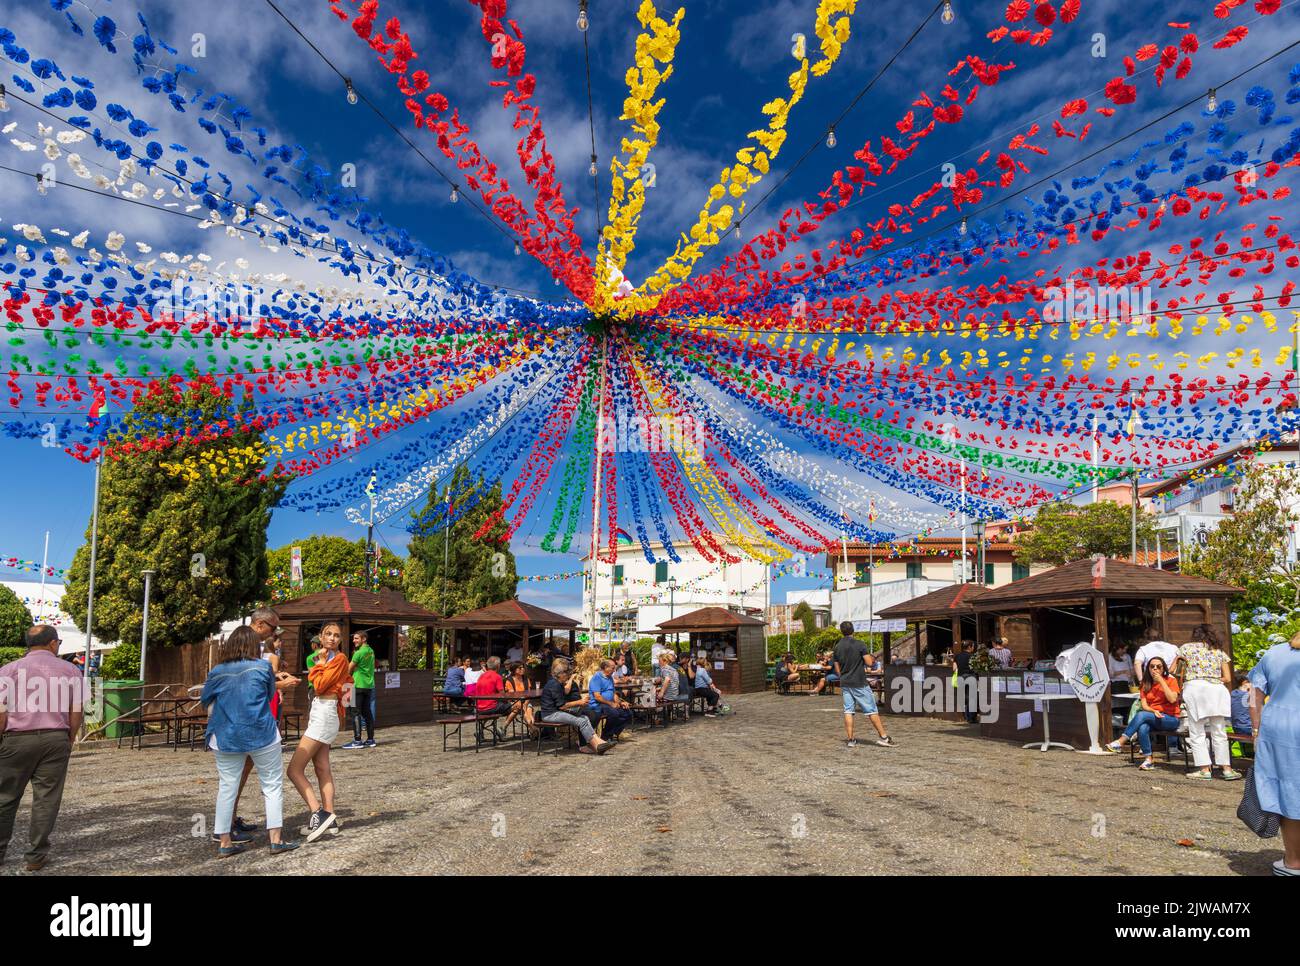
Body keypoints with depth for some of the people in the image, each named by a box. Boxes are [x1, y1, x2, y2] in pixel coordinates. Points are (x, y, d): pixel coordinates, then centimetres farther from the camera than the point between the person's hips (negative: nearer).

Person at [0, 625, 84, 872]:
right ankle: (36, 856, 10)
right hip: (55, 739, 1)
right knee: (46, 800, 6)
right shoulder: (70, 671, 3)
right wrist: (69, 741, 17)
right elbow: (76, 713, 3)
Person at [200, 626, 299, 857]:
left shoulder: (216, 672, 2)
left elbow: (207, 705, 10)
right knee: (273, 784, 6)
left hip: (226, 738, 3)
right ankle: (276, 839, 4)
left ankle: (225, 843, 14)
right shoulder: (263, 667, -4)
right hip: (261, 735, -2)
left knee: (227, 787, 10)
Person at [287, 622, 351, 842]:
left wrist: (320, 662, -7)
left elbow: (320, 684, -15)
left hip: (324, 714, -10)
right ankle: (328, 815, 11)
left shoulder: (339, 658, -10)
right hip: (319, 713, 10)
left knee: (294, 769, -12)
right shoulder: (328, 658, 16)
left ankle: (318, 813, -19)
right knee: (322, 768, 9)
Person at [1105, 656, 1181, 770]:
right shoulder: (1146, 684, 13)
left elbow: (1172, 699, -16)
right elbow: (1144, 705, 3)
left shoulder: (1171, 680, 2)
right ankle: (1148, 760, -26)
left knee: (1141, 715, -32)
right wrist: (1154, 711, -19)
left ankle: (1120, 742, -31)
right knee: (1142, 728, -33)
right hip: (1152, 717, 4)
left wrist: (1161, 681, -14)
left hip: (1170, 719, -4)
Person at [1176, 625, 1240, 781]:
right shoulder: (1219, 651, 18)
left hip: (1194, 687, -3)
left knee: (1197, 733, 2)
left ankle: (1205, 769, -1)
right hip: (1217, 690, 3)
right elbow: (1228, 679, 12)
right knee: (1219, 733, 9)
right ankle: (1227, 769, 9)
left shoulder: (1186, 648, 11)